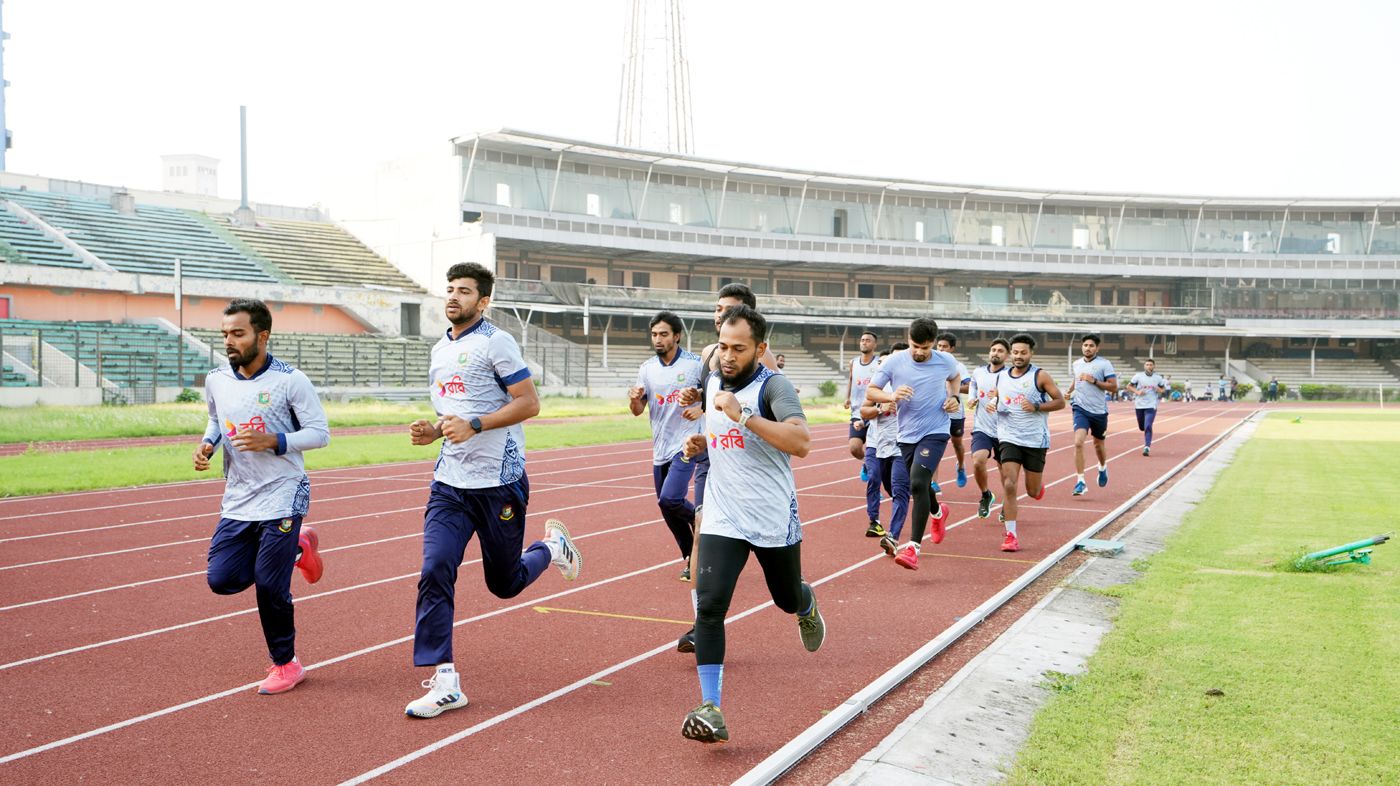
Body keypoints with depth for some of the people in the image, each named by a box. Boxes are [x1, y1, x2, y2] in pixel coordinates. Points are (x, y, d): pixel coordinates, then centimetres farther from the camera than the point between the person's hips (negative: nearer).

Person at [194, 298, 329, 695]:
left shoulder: (290, 380, -12)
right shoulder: (216, 381, 4)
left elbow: (320, 433, -9)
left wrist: (272, 441, -23)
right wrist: (207, 444, 0)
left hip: (282, 498, -6)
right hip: (237, 499, 6)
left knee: (269, 586, -5)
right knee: (221, 579, 1)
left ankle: (286, 664, 18)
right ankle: (296, 548, 25)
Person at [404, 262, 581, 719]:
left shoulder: (495, 342, -8)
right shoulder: (440, 350, 15)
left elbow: (529, 403, -13)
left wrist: (474, 425, -22)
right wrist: (431, 431, 5)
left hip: (499, 482, -6)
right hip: (449, 484, 6)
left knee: (505, 584, 7)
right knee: (435, 572, -11)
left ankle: (551, 547, 39)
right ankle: (444, 682, -6)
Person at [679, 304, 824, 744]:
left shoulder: (773, 387, -15)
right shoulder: (711, 384, 6)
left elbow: (801, 443, -31)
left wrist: (743, 415, -33)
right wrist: (699, 443, 6)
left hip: (774, 520, -3)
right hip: (723, 520, 4)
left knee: (787, 600, 18)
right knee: (709, 606, -15)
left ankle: (807, 606, 58)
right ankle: (711, 712, -14)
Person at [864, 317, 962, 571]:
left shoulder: (946, 361, -5)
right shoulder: (894, 361, -8)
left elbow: (955, 377, 20)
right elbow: (870, 391, -3)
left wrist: (954, 397, 0)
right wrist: (891, 396, -23)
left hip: (935, 433, -3)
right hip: (906, 434, 3)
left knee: (918, 483, -22)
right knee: (917, 486, 17)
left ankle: (914, 546, -19)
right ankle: (938, 512, 54)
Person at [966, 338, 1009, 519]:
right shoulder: (978, 372, 6)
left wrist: (999, 398, -26)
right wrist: (971, 401, 6)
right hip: (982, 428, 2)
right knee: (978, 461, -22)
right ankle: (986, 496, 5)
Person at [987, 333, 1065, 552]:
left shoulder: (1040, 376, -5)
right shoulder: (1001, 377, 6)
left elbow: (1060, 402, -4)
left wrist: (1037, 407, -18)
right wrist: (991, 404, -1)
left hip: (1036, 440, -2)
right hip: (1009, 438, 2)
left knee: (1033, 491, 8)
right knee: (1009, 485, -14)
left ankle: (1039, 483, 47)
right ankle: (1011, 535, -10)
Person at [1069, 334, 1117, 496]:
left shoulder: (1104, 364, -6)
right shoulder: (1076, 363, 8)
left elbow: (1114, 387, -11)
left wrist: (1094, 381, -19)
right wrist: (1071, 391, 18)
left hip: (1099, 411, -1)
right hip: (1081, 409, 2)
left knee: (1098, 444, 16)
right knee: (1078, 443, -18)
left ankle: (1103, 468, 49)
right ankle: (1080, 482, -16)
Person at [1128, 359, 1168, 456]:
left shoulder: (1158, 378, 0)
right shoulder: (1138, 376, -2)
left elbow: (1164, 389, 13)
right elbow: (1129, 385, 7)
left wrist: (1159, 390, -10)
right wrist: (1137, 392, -9)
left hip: (1151, 406, -2)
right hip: (1139, 405, 2)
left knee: (1148, 426, -16)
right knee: (1141, 427, 13)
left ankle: (1147, 447, -14)